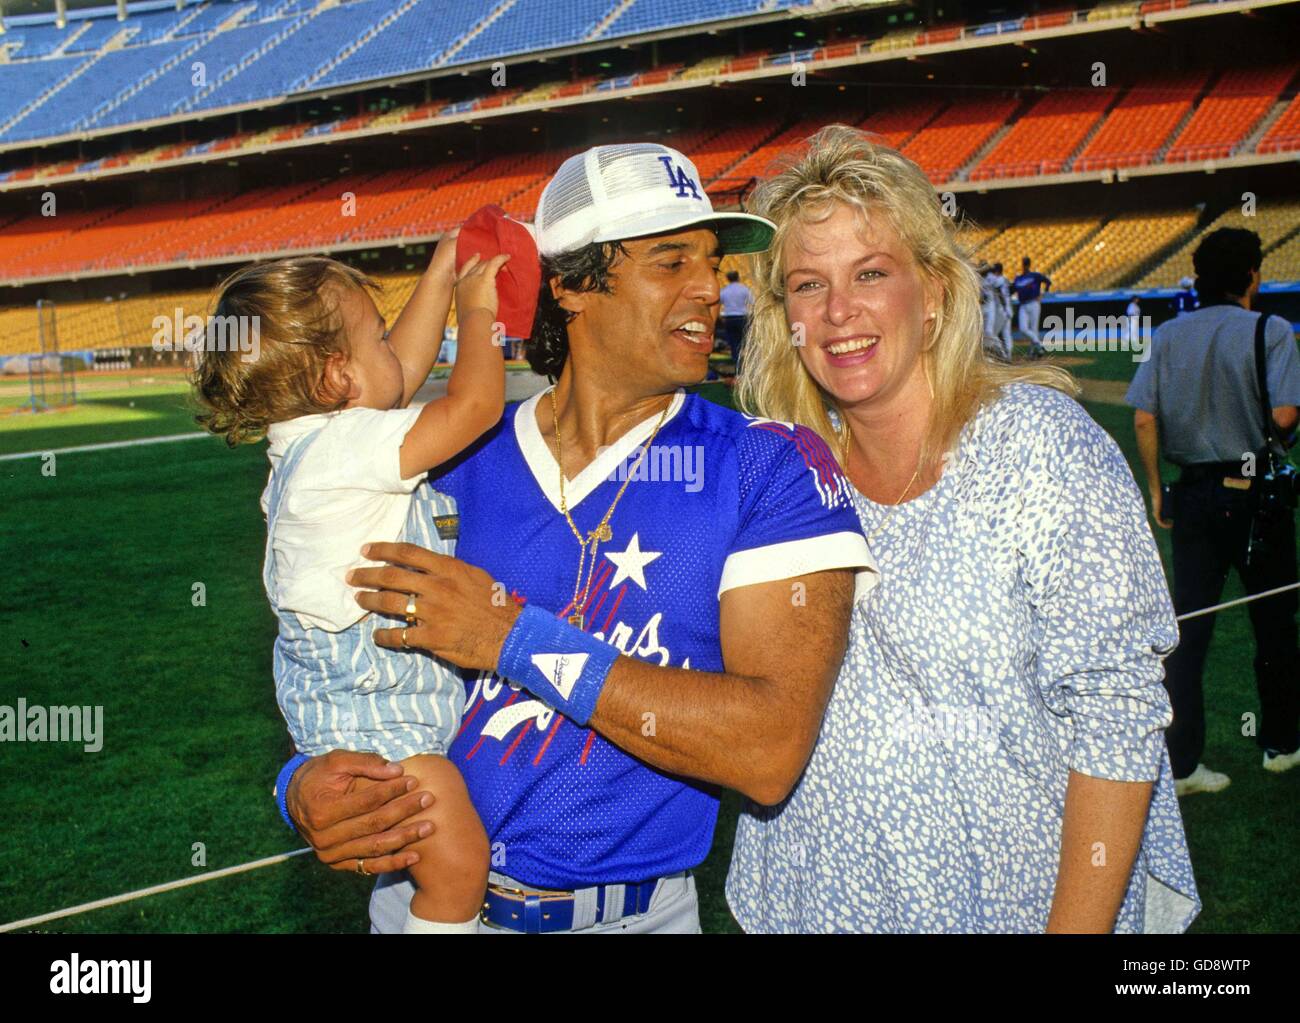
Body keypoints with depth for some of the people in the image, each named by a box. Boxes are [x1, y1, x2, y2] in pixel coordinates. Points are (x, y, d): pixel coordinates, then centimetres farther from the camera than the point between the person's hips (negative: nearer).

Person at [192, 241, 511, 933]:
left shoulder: (309, 436, 6)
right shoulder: (345, 446, -25)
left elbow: (406, 364, 18)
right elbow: (474, 405, -30)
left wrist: (442, 273, 17)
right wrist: (476, 311, -13)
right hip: (368, 709, -11)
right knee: (457, 862, -11)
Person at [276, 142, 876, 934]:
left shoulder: (772, 469, -12)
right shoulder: (451, 463, -3)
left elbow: (770, 750, -22)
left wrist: (520, 639, -23)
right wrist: (304, 783, -16)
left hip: (634, 914, -2)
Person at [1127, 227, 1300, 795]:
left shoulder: (1169, 335, 3)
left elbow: (1144, 418, -1)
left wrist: (1155, 488, 7)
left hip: (1194, 493, 4)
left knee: (1187, 628, 6)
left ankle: (1181, 764, 6)